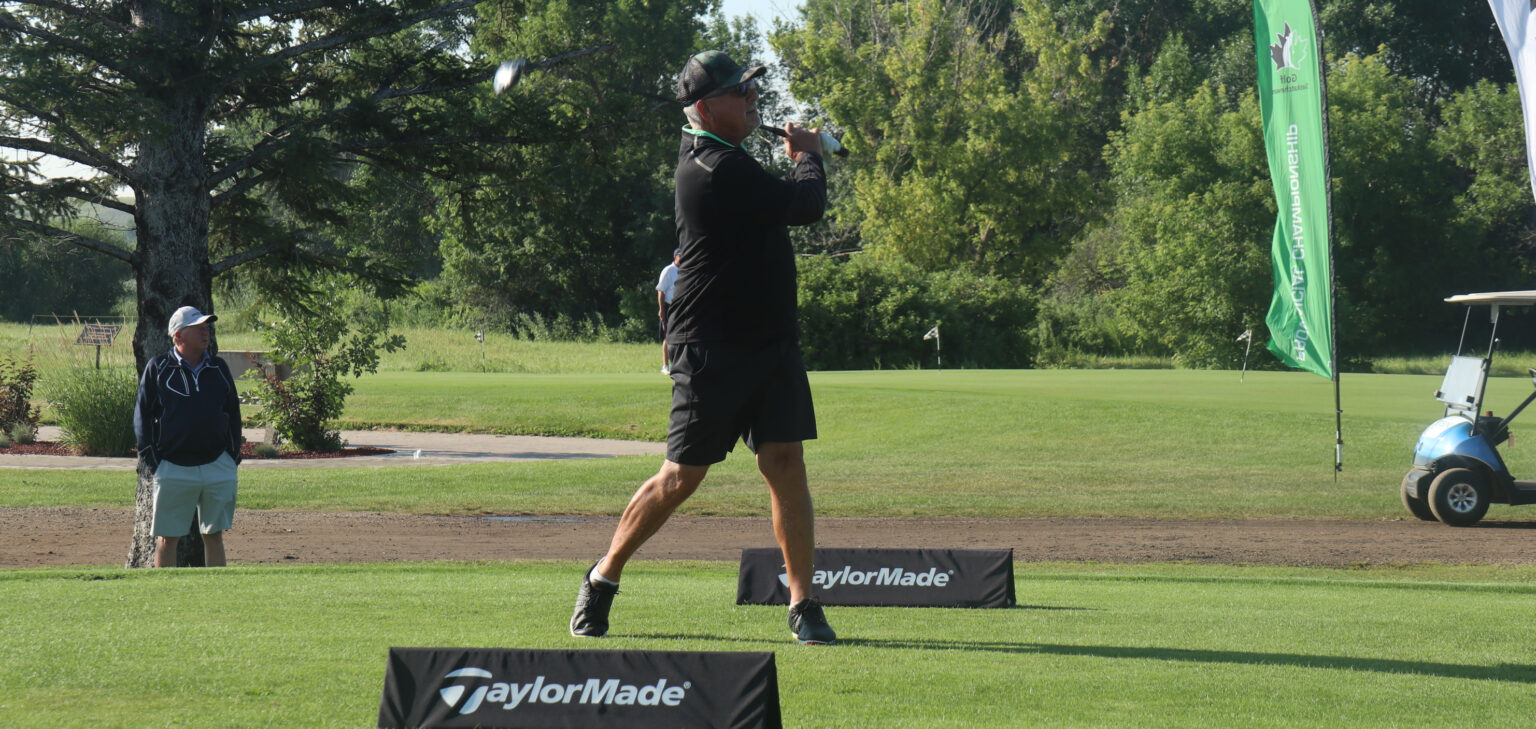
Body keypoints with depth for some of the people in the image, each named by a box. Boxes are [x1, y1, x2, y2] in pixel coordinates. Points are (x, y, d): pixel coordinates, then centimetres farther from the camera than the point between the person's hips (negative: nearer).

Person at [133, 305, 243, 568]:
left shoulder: (219, 368, 12)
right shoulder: (157, 368, 2)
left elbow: (233, 415, 17)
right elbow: (142, 416, 1)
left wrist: (233, 456, 8)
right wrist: (153, 461, -6)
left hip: (217, 465, 3)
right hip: (173, 468, -3)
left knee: (214, 535, 7)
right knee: (167, 538, -1)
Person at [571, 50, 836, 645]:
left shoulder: (708, 152, 12)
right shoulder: (716, 168, -18)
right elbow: (806, 206, -18)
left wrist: (795, 153, 14)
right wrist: (808, 157, 1)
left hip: (771, 342, 8)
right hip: (711, 348, -8)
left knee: (786, 463, -3)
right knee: (681, 475, -1)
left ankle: (804, 605, -2)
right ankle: (602, 579, 17)